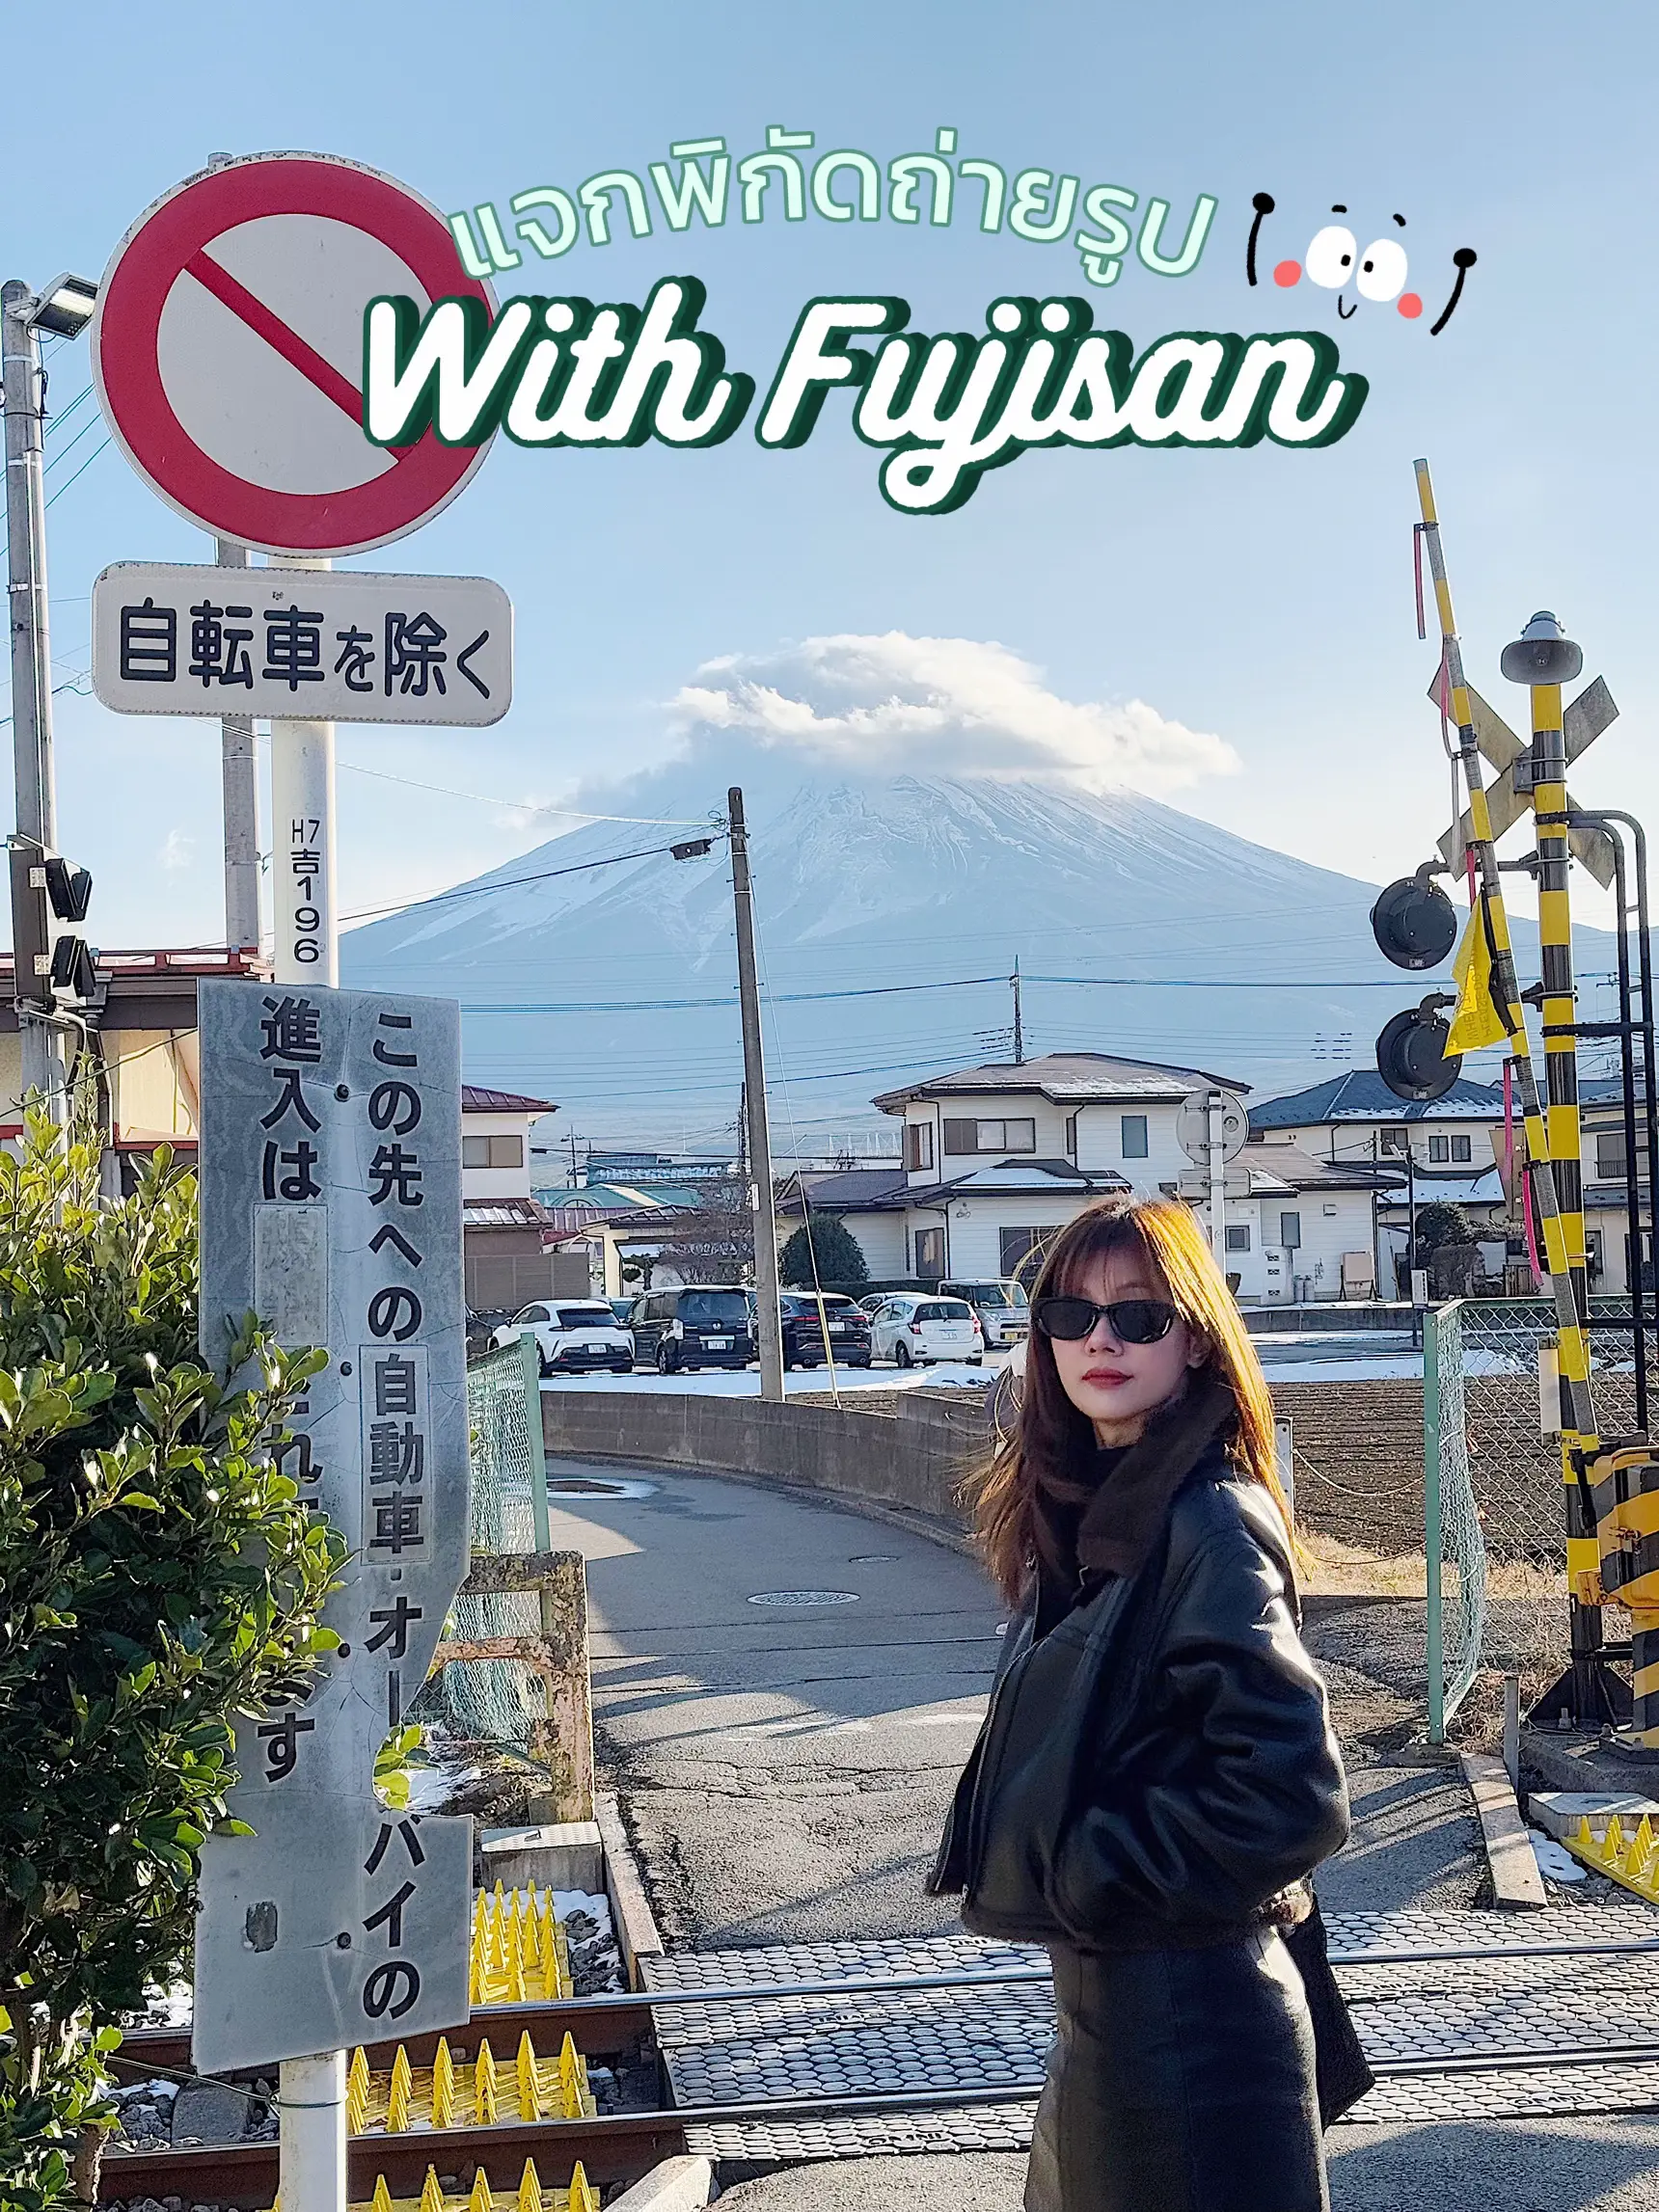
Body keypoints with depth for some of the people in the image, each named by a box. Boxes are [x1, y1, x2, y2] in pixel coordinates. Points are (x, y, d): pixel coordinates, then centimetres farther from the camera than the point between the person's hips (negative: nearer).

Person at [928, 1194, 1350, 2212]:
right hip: (1098, 1994, 9)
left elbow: (1292, 1792, -25)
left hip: (1186, 2017, -9)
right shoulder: (1085, 1513, 7)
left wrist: (1087, 1883, -16)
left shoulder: (1210, 1527, -20)